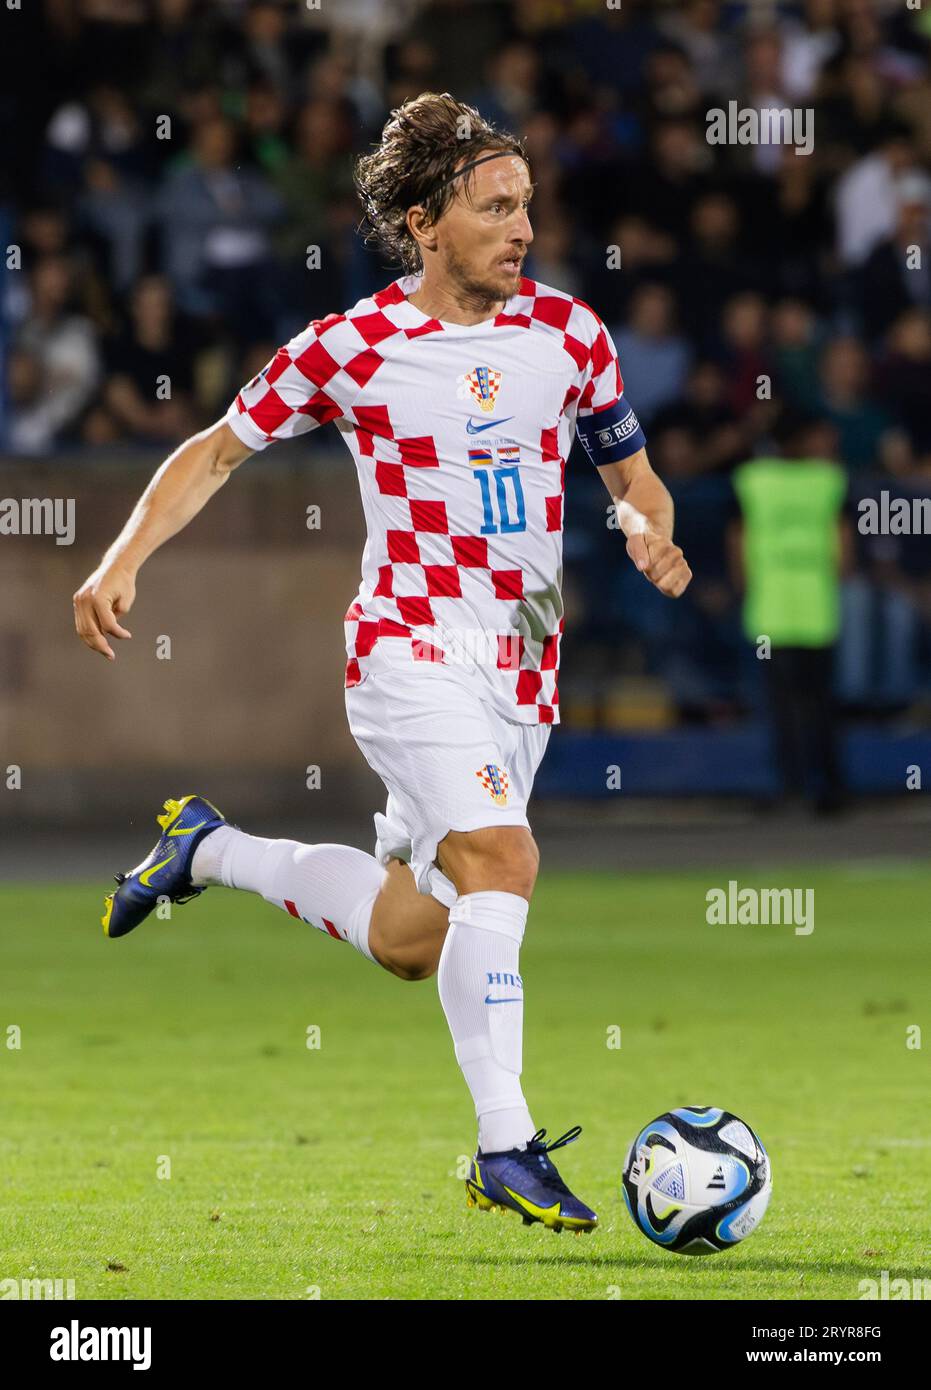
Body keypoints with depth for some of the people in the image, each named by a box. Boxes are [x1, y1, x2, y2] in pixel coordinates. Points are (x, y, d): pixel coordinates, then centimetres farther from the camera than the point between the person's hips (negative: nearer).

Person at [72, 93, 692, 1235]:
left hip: (524, 669, 5)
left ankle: (205, 851, 33)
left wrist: (650, 531, -7)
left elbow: (632, 474, 17)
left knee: (411, 940, 9)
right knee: (502, 859, -26)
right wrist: (123, 562, -5)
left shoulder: (569, 333, 6)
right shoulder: (352, 348, -4)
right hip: (413, 646, -5)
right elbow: (218, 452, 7)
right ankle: (506, 1147, -24)